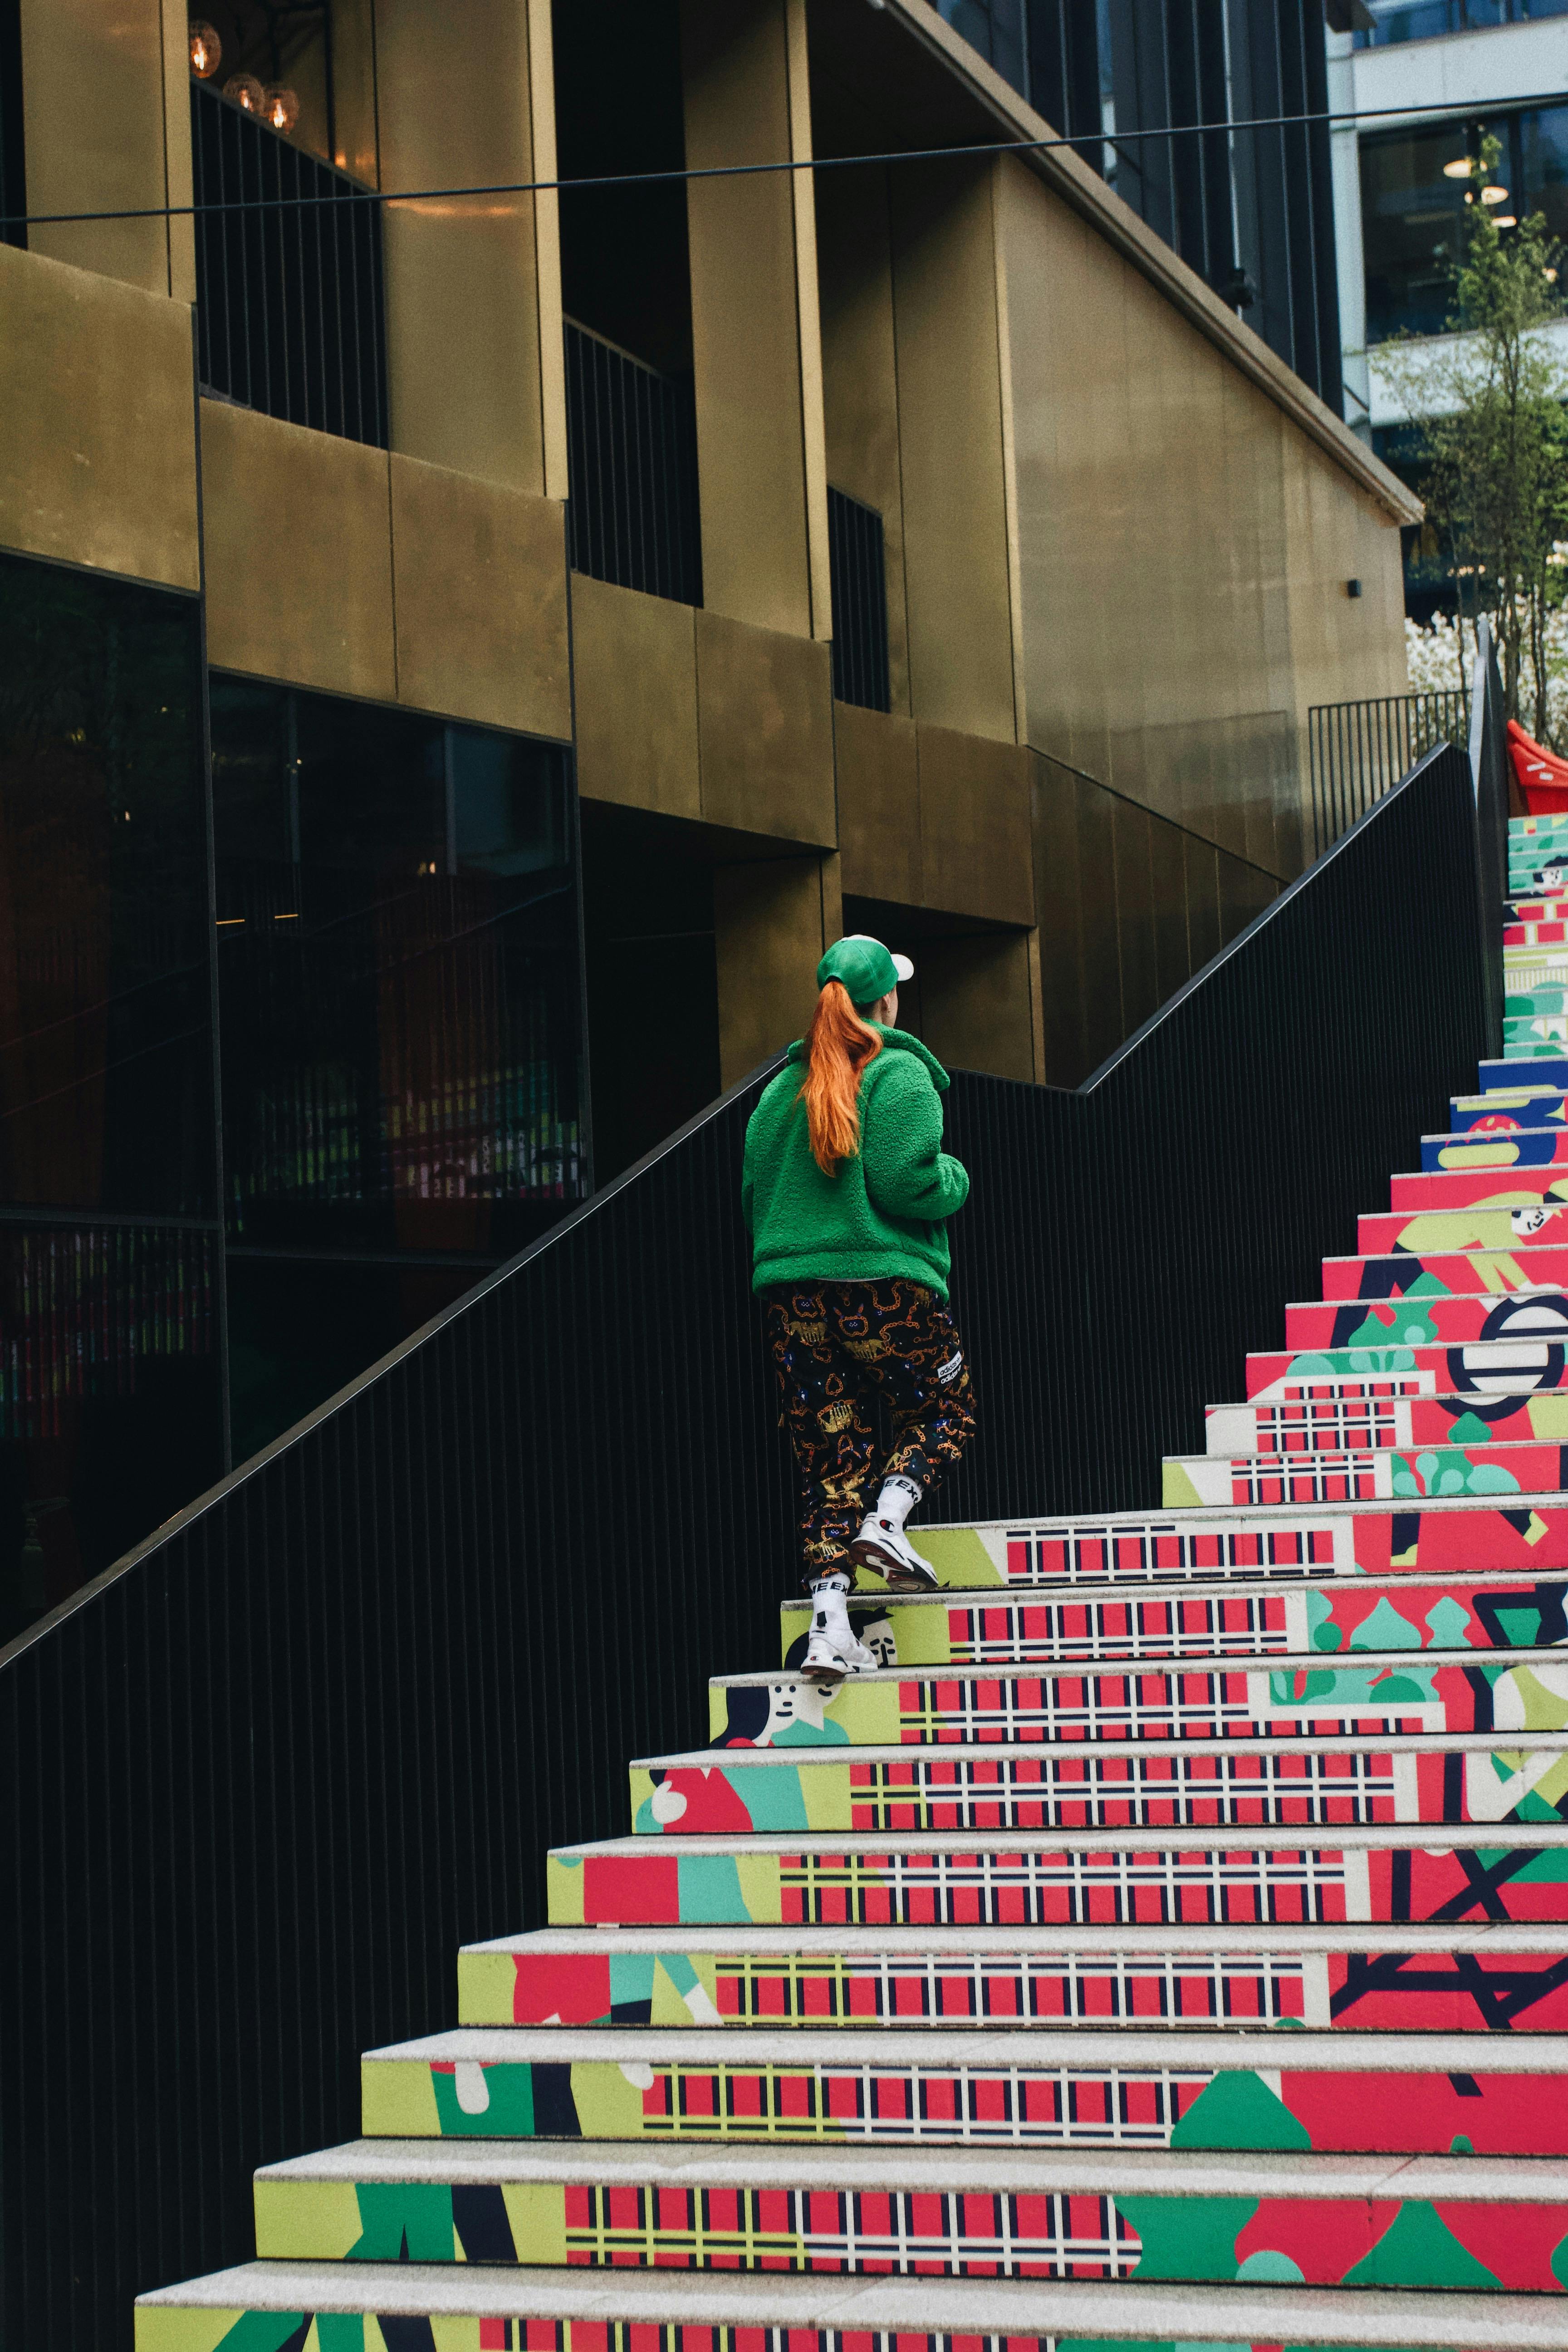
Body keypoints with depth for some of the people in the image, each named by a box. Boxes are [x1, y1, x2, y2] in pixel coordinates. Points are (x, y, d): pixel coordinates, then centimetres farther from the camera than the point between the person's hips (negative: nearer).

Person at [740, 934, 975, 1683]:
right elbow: (908, 1183, -14)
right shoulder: (901, 1074, -5)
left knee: (828, 1453, 6)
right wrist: (955, 1177, 6)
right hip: (886, 1285, -5)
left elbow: (754, 1191, 12)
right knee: (944, 1406, 19)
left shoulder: (784, 1086, 12)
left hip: (792, 1292, 5)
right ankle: (886, 1519, -5)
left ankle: (828, 1626, -2)